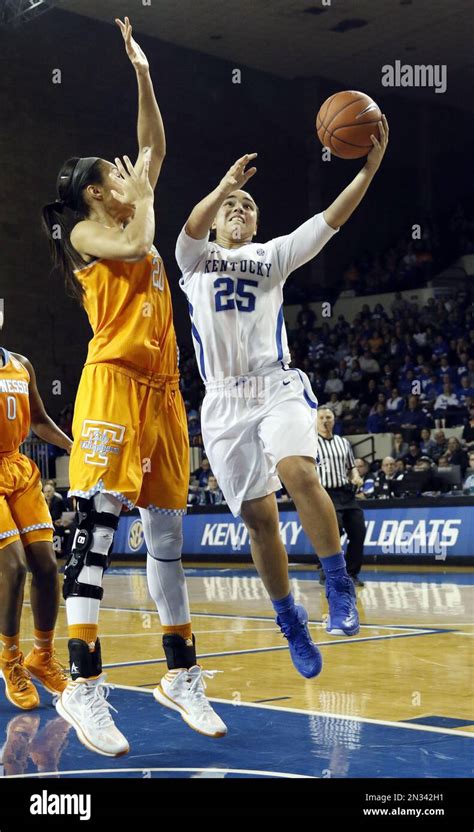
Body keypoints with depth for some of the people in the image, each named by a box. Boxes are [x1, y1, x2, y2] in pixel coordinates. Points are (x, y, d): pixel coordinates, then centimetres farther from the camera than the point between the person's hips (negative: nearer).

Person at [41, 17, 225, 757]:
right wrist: (143, 196, 2)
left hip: (162, 389, 8)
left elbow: (155, 148, 27)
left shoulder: (129, 221, 23)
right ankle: (84, 686, -15)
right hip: (113, 382, -8)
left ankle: (183, 675, 15)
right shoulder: (84, 232, 3)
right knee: (96, 526, -14)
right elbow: (136, 244, -17)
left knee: (167, 535, 9)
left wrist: (142, 74, 24)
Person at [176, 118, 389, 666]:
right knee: (258, 517, 0)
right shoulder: (197, 257, 14)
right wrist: (224, 186, -29)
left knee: (298, 473, -29)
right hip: (224, 401, 1)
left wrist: (370, 167, -12)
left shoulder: (274, 256, 15)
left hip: (277, 387, -1)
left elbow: (329, 220, 1)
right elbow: (192, 227, -11)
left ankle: (338, 585, -15)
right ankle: (290, 621, 16)